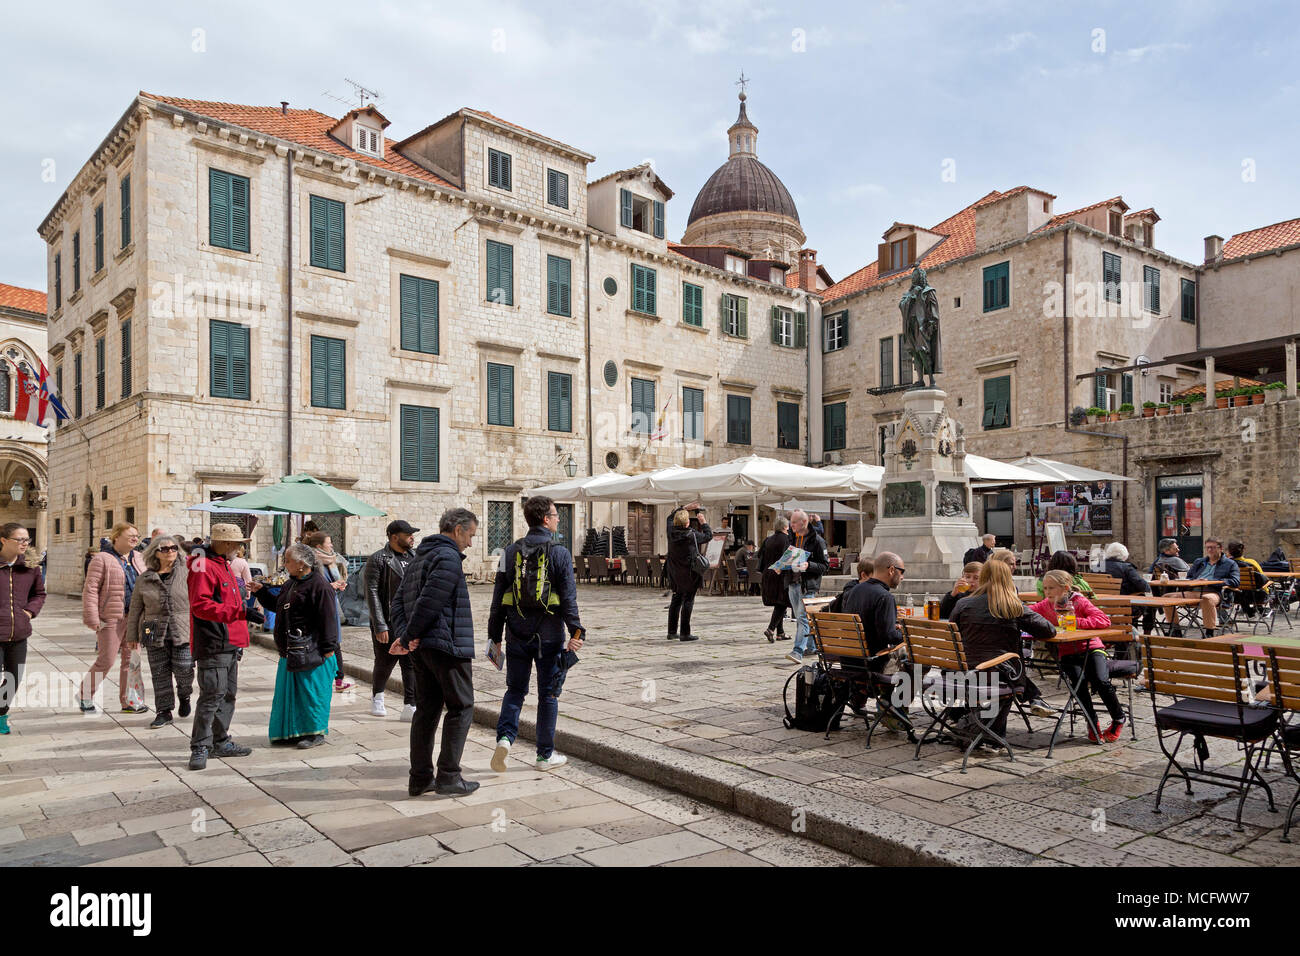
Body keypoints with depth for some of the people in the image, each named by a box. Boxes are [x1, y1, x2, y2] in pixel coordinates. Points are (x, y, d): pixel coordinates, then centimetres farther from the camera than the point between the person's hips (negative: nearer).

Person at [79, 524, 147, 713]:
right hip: (112, 618, -6)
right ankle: (86, 695, 19)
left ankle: (128, 701, 16)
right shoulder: (102, 559, -7)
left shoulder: (137, 558, 13)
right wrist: (92, 619, -16)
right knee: (106, 660, -3)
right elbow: (90, 589, -11)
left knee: (131, 659, 8)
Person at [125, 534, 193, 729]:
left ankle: (185, 695, 26)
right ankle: (164, 712, 17)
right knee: (160, 674, 6)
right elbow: (135, 609, 12)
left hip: (182, 632, -2)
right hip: (155, 634, 2)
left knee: (184, 670, -5)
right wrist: (132, 635, 11)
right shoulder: (144, 579, 6)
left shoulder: (186, 574, 1)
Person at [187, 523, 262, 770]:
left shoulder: (223, 565, 18)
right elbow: (201, 605, -24)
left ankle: (221, 741, 24)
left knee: (228, 694, 15)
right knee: (212, 694, -8)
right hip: (212, 645, -10)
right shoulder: (204, 567, -13)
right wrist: (241, 612, -28)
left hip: (229, 644, 10)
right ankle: (199, 748, -1)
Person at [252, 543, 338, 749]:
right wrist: (261, 591, 14)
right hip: (290, 651, 9)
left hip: (311, 652, -9)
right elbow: (276, 605, 28)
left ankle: (316, 732, 8)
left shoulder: (319, 585, -15)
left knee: (311, 692, -2)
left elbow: (327, 619, -17)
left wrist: (327, 648, -18)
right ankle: (291, 731, 25)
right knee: (290, 691, 14)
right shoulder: (291, 584, 15)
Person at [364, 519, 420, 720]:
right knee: (385, 663, 9)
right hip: (387, 623, -4)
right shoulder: (378, 559, -6)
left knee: (412, 664, -3)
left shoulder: (415, 558, 10)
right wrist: (380, 626, -16)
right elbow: (372, 594, -11)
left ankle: (410, 707, 2)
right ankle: (377, 697, 35)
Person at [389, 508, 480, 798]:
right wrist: (407, 638, -11)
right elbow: (429, 602, -21)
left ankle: (420, 778, 17)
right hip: (447, 646, -9)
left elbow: (397, 603, 14)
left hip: (420, 650, 9)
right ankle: (448, 777, 3)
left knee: (426, 711, 13)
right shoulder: (449, 557, -13)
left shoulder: (418, 558, 19)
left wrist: (403, 635, 0)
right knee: (461, 709, 1)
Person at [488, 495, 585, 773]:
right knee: (548, 694, 9)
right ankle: (545, 755, 17)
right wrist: (575, 632, -4)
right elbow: (569, 598, -11)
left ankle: (505, 736, -4)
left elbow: (498, 598, 4)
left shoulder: (511, 552, 2)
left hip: (517, 633, 3)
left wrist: (495, 636, 9)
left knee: (515, 689, 16)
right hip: (549, 634, -3)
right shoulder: (560, 553, -8)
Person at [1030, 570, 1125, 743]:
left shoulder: (1080, 601, -5)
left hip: (1092, 648, -2)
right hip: (1067, 654, 2)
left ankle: (1118, 719, 4)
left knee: (1100, 681, -25)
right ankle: (1092, 723, -3)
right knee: (1079, 683, -26)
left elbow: (1104, 620, -16)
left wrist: (1076, 622, -22)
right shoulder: (1046, 605, 6)